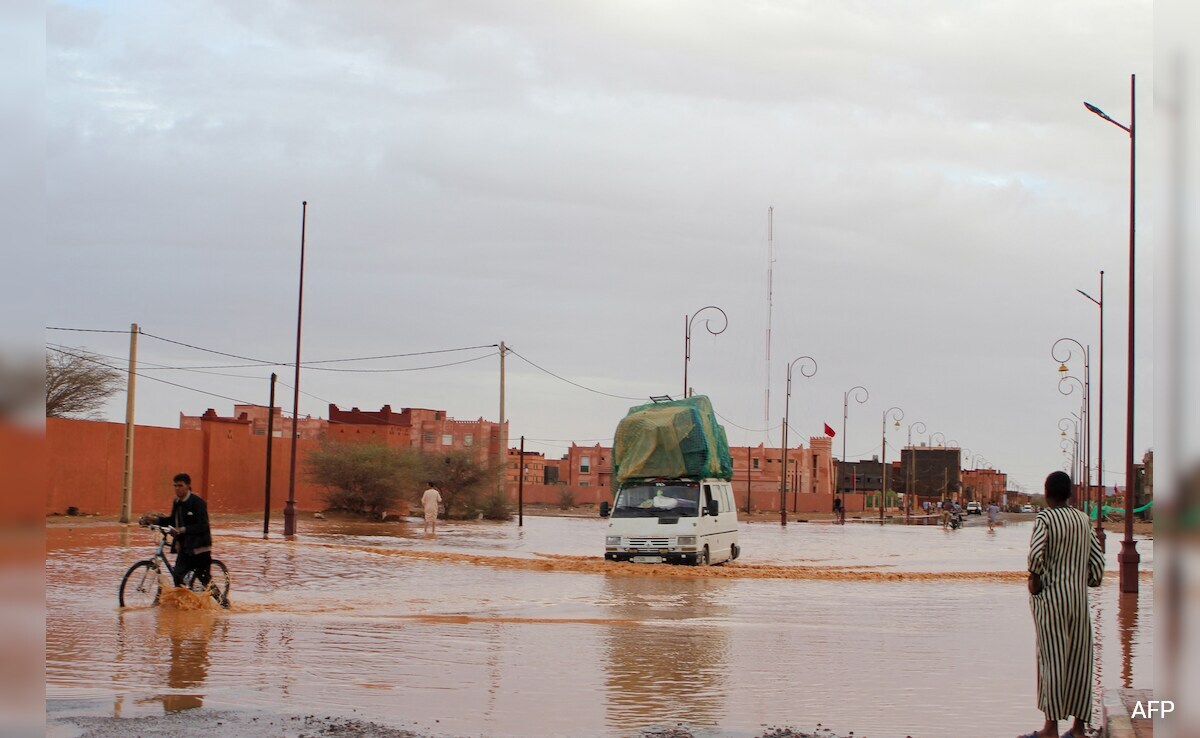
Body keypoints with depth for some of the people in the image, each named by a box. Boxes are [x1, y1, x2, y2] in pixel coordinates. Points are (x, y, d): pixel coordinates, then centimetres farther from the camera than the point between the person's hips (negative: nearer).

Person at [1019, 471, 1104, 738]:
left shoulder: (1045, 519, -10)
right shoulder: (1083, 520, 8)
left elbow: (1036, 553, -25)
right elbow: (1098, 560, 8)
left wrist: (1035, 579, -10)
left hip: (1049, 596, -6)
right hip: (1078, 597, 6)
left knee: (1052, 659, -3)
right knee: (1079, 660, 8)